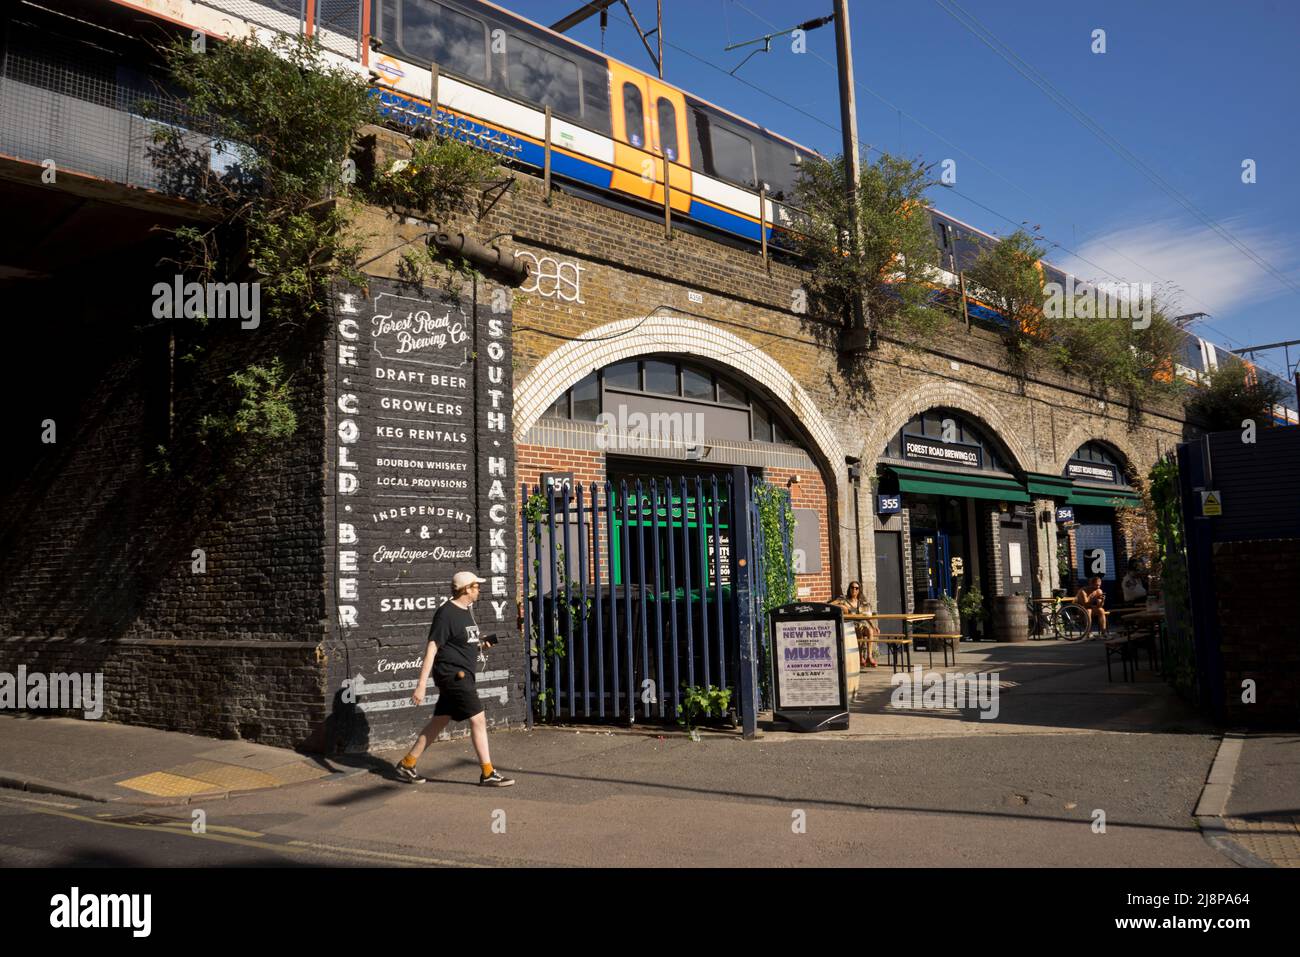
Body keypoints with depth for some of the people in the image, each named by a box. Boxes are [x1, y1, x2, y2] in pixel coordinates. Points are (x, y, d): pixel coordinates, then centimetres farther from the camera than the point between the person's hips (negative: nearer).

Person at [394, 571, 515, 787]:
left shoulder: (467, 610, 13)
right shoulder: (446, 613, -16)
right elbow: (432, 648, -18)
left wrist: (481, 644, 7)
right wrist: (421, 685, -21)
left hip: (462, 676, 10)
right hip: (453, 674, -10)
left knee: (439, 722, 14)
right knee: (478, 719, -8)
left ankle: (407, 765, 24)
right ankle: (488, 774, -1)